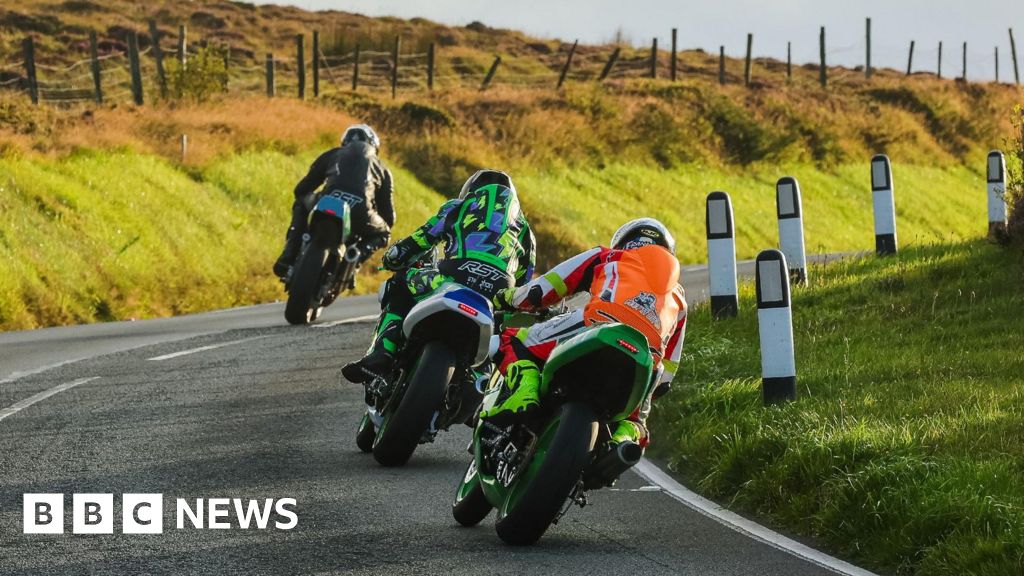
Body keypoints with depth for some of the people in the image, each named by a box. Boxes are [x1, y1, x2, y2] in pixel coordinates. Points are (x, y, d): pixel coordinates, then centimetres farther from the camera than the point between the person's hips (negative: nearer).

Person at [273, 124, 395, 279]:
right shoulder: (381, 168, 29)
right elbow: (388, 215, 28)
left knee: (301, 202, 35)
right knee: (383, 234, 32)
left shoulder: (333, 155, 29)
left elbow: (300, 190, 28)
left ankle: (288, 258, 18)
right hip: (361, 217, -1)